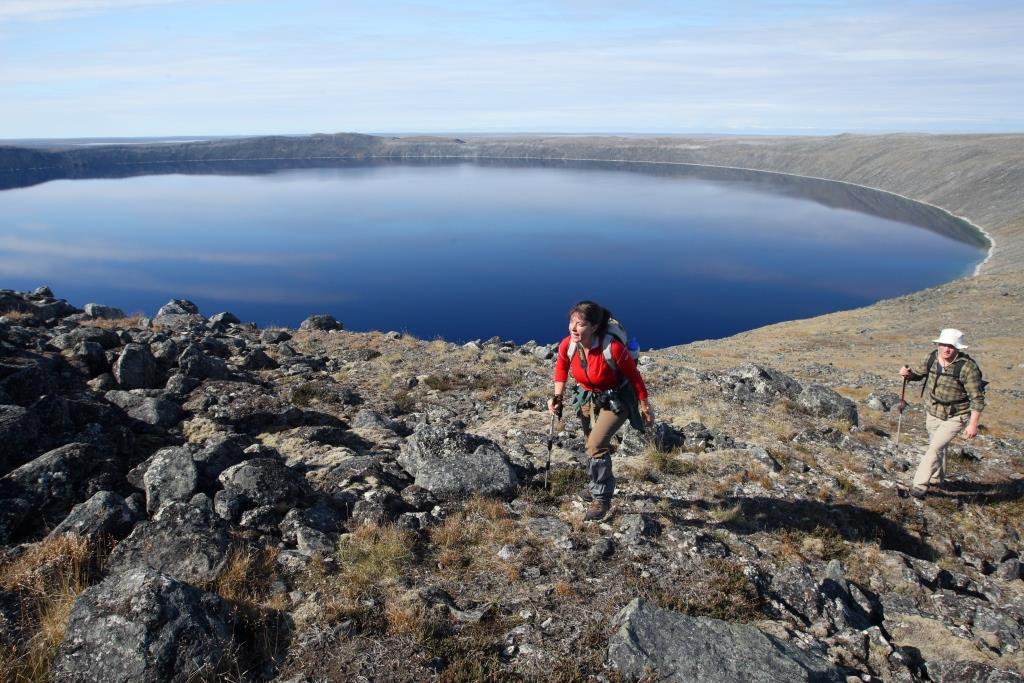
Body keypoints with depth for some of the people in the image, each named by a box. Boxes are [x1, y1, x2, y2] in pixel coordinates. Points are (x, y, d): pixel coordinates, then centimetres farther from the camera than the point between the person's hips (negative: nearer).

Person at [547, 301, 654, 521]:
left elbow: (634, 376, -18)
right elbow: (561, 367, 3)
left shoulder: (613, 348, -34)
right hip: (587, 397, 6)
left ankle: (601, 499, 1)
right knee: (593, 445, 21)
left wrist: (646, 407, -8)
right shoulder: (567, 345, -21)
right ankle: (598, 485, 48)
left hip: (615, 400, -5)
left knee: (596, 444, -21)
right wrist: (557, 397, -6)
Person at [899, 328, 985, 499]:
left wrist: (973, 424, -23)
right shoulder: (934, 357, -6)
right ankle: (937, 478, 44)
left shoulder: (967, 367, -24)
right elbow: (920, 374, 11)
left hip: (955, 417, -6)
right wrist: (909, 374, -13)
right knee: (936, 445, 23)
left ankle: (920, 485, -7)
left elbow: (977, 398, -20)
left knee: (935, 448, -14)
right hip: (933, 412, 7)